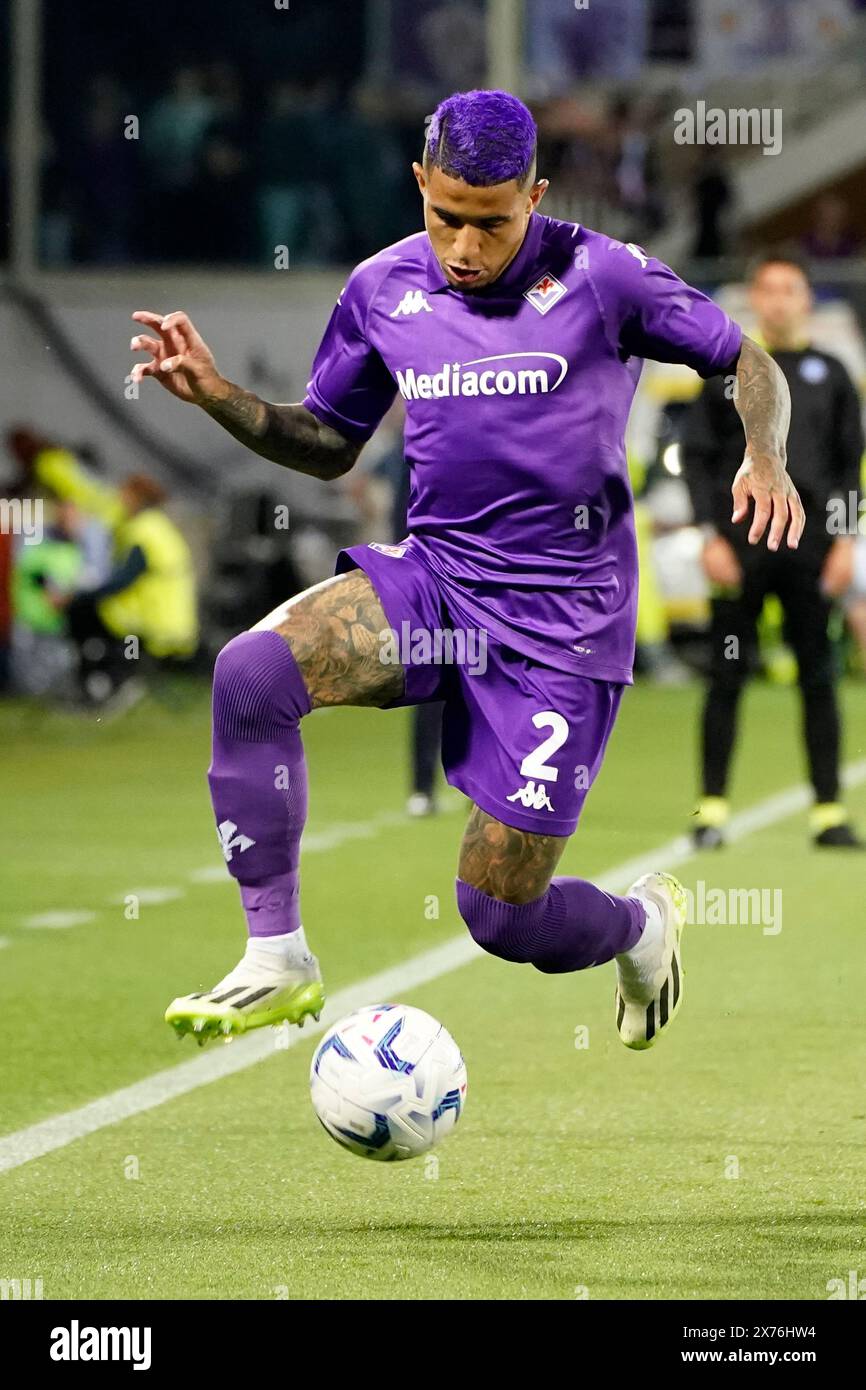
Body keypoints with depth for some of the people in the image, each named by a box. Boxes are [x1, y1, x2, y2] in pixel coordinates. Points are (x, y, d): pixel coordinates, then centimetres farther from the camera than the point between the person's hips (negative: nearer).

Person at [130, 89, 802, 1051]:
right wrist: (216, 395, -1)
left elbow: (748, 363, 3)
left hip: (563, 618, -4)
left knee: (500, 917, -4)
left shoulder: (601, 277, -9)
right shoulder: (383, 290, 3)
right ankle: (277, 961, -16)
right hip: (430, 581, 4)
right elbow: (327, 444, 16)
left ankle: (642, 921, 34)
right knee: (251, 671, -26)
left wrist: (765, 461, -18)